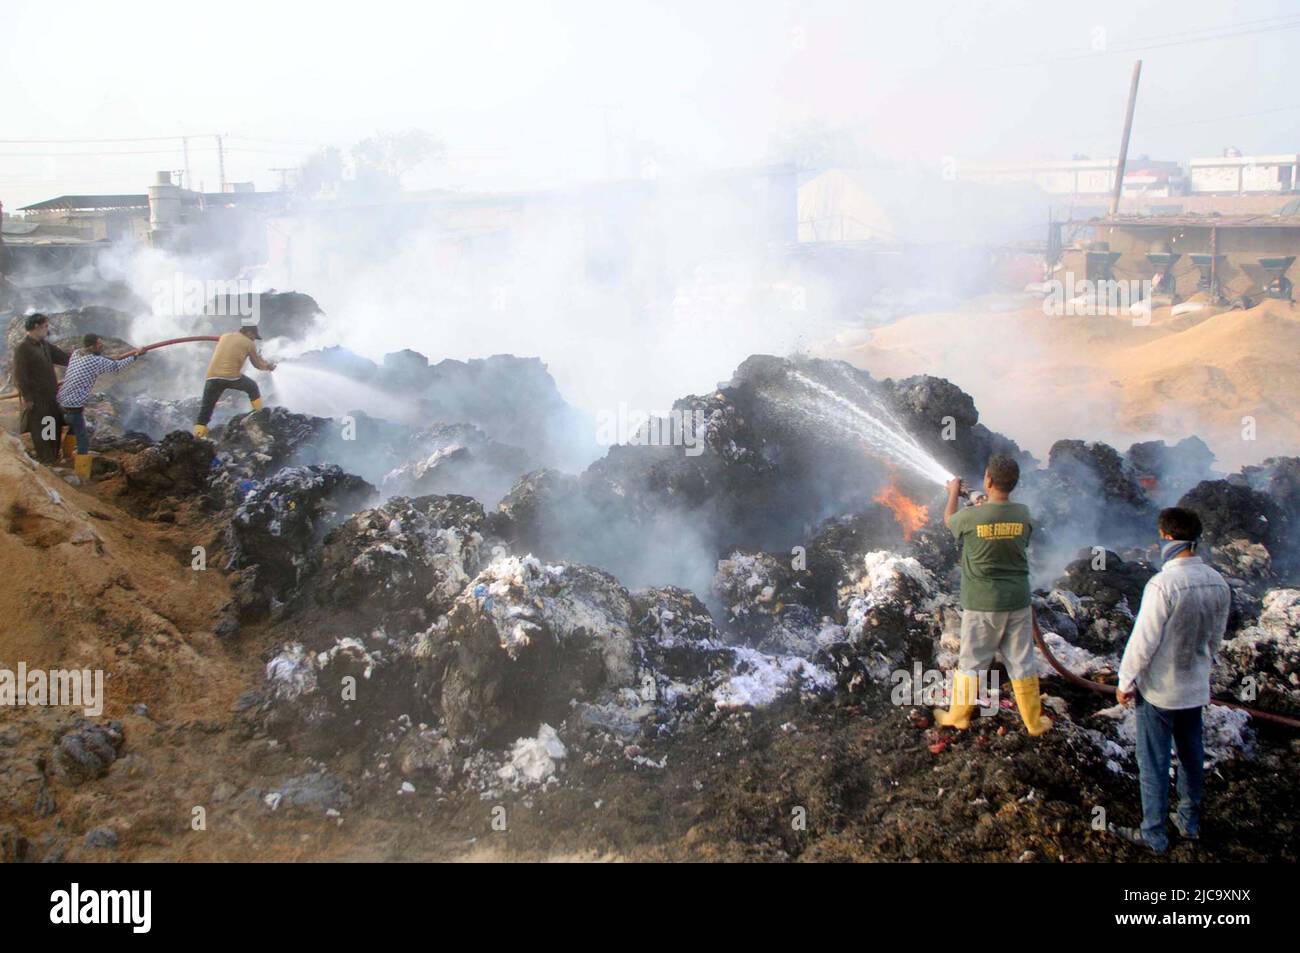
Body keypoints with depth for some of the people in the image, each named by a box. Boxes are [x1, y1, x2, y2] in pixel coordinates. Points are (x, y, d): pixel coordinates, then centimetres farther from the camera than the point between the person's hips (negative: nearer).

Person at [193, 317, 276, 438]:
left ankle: (197, 436, -7)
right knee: (252, 387, 27)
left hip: (212, 377, 3)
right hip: (231, 376, -3)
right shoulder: (249, 343, 11)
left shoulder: (224, 337, 23)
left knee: (205, 409, 5)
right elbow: (259, 365, 21)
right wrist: (269, 366, 43)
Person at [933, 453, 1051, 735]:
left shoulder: (972, 516, -17)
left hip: (981, 605, -2)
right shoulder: (1023, 514, -8)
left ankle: (958, 716, 26)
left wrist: (954, 493, 27)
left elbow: (949, 520, 7)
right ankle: (1034, 721, 22)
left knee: (971, 662, 12)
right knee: (1022, 664, 13)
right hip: (1018, 603, 2)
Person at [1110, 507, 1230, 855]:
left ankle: (1154, 834, 16)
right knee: (1192, 755, 20)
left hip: (1159, 690, -6)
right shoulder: (1219, 584, -5)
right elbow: (1216, 638, 7)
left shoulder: (1163, 584, -26)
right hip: (1196, 688, 6)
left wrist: (1125, 682, -8)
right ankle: (1189, 821, 35)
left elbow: (1143, 641, -21)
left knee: (1154, 762, 7)